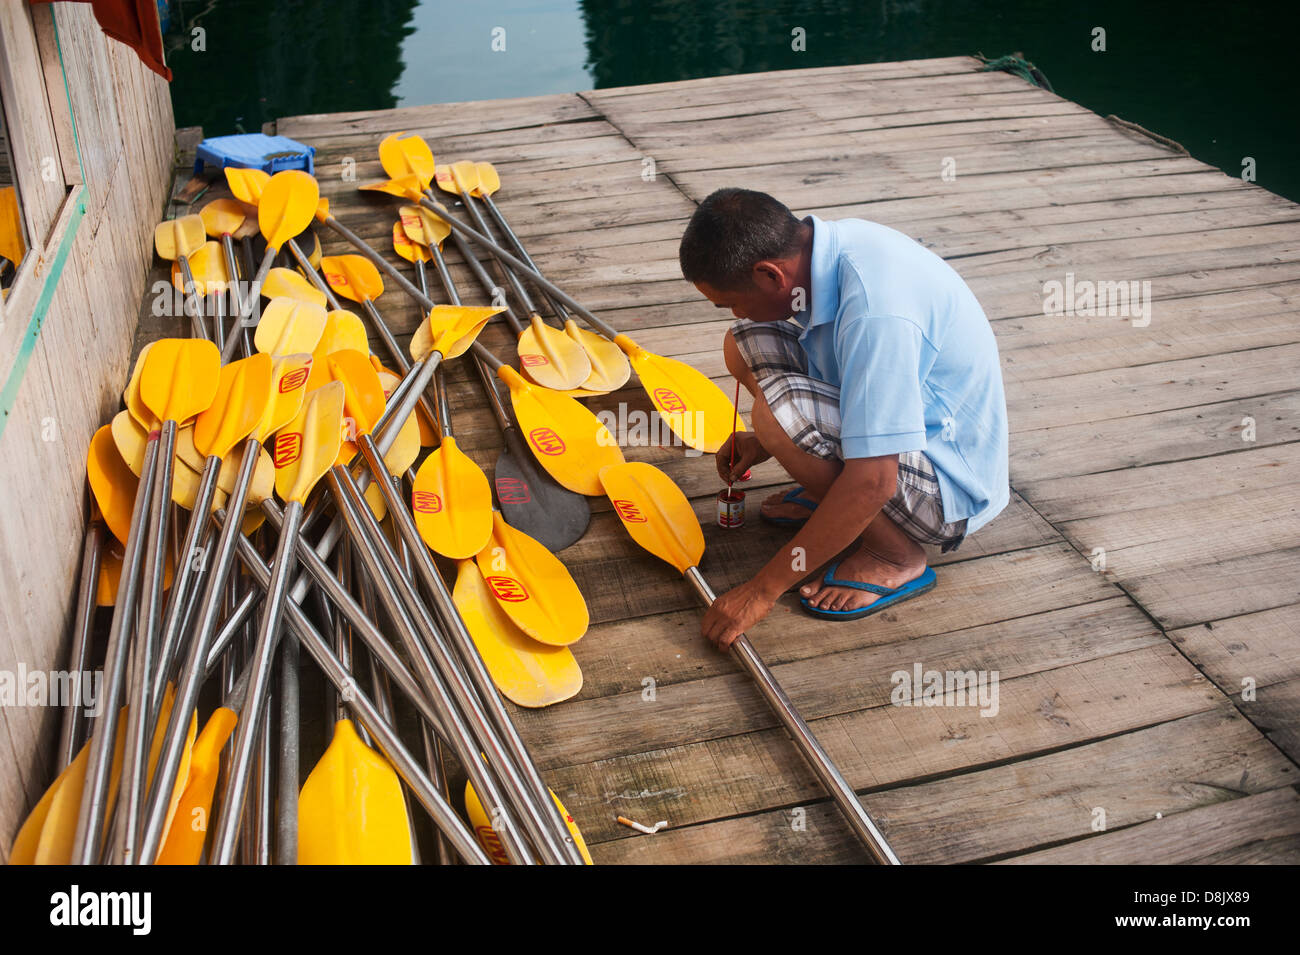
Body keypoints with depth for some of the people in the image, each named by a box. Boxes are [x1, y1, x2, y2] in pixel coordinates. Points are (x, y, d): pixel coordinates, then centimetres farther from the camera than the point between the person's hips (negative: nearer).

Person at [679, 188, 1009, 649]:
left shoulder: (876, 311, -34)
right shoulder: (833, 241, -7)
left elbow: (873, 482, -35)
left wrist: (763, 589, -29)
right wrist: (767, 443, 12)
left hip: (950, 488, -9)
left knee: (777, 407, -31)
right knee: (745, 344, 2)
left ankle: (895, 555, -10)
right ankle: (835, 495, 9)